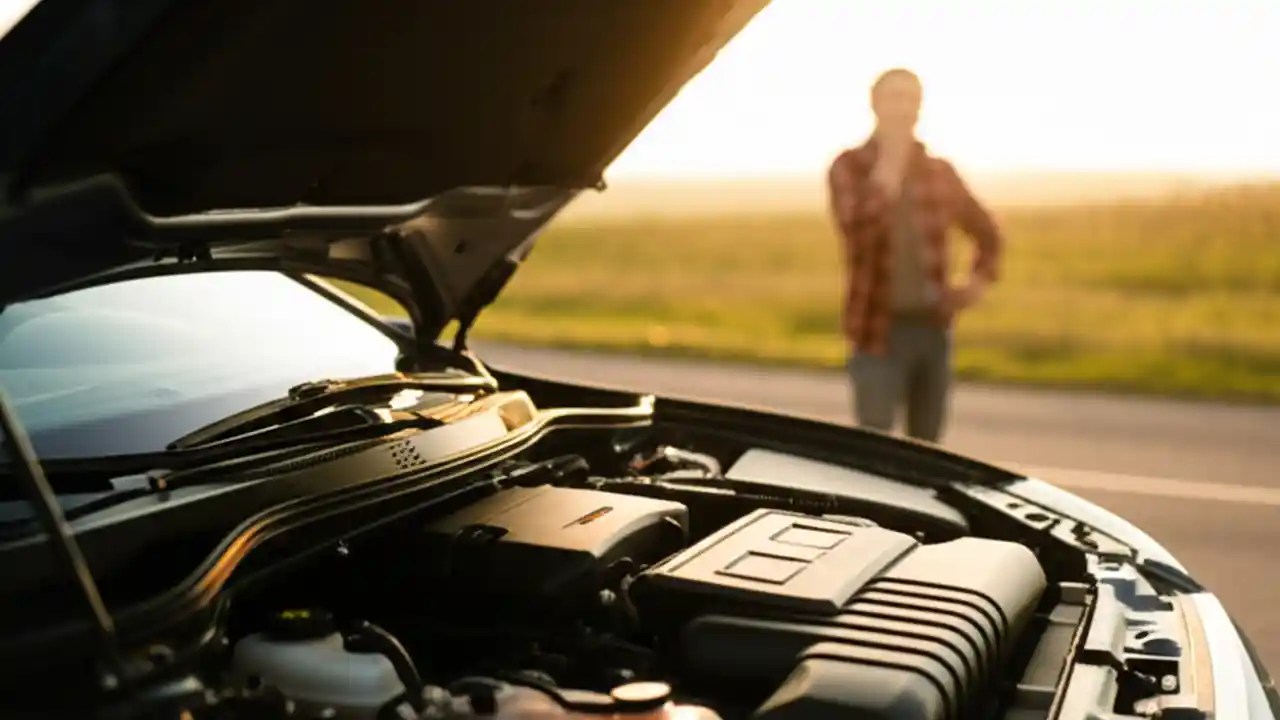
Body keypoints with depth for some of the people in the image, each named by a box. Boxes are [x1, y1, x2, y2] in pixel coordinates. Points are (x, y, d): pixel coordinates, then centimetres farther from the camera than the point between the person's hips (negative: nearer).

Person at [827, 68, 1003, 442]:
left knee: (926, 450, 11)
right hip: (879, 330, -4)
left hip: (933, 328, 4)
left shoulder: (939, 171, 9)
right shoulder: (848, 167, -3)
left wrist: (977, 283, 5)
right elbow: (857, 231, -22)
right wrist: (888, 166, -18)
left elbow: (987, 232, 21)